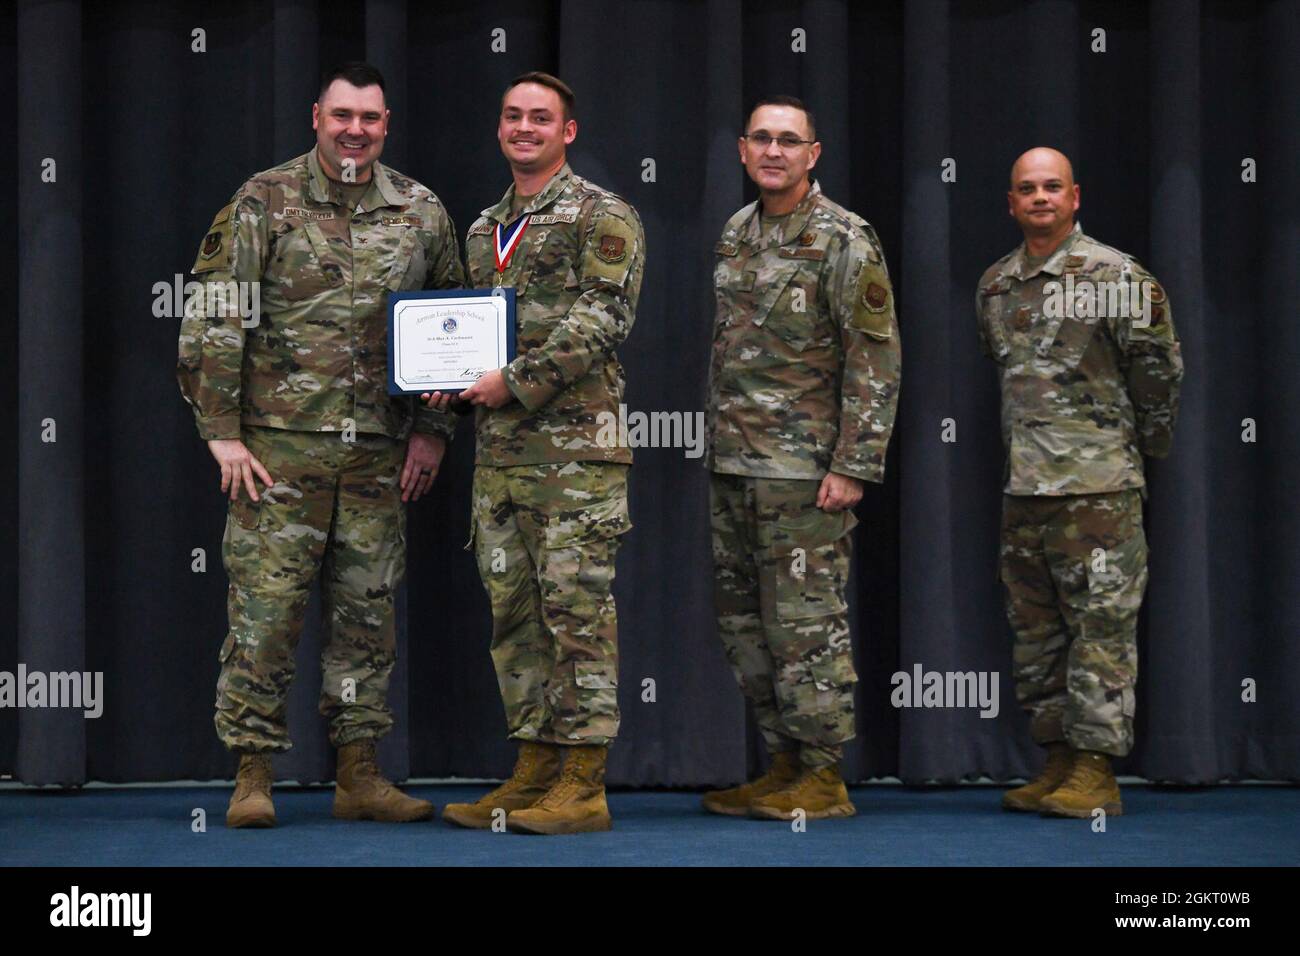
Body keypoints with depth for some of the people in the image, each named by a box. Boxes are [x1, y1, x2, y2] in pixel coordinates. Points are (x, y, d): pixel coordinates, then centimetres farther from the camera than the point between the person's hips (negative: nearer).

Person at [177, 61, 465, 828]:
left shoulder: (422, 213, 9)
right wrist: (222, 431, -8)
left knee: (368, 608, 8)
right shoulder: (265, 203, -1)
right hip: (281, 445, -3)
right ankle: (253, 778, 5)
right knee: (267, 606, -3)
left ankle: (360, 777, 16)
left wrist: (433, 430, 8)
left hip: (380, 454, 3)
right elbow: (215, 323, -3)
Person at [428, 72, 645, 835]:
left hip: (575, 444, -8)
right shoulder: (485, 230, 20)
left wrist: (517, 381, -17)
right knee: (515, 610, 9)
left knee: (577, 607, -7)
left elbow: (602, 319, -14)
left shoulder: (601, 217, -3)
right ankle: (534, 771, 16)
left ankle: (583, 787, -4)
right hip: (499, 450, 8)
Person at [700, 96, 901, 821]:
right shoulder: (737, 233, 14)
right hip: (732, 463, 8)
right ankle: (785, 762, 21)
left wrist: (853, 466, -16)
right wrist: (718, 444, 18)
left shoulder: (844, 241, -9)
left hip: (803, 470, -8)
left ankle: (823, 779, 3)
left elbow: (877, 361, -12)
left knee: (806, 623, -5)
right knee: (743, 620, 11)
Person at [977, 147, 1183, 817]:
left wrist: (1143, 443, 8)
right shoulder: (995, 286, 13)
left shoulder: (1114, 276, -6)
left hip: (1097, 484, -7)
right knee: (1036, 630, 10)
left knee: (1101, 626, -6)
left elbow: (1159, 366, -1)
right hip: (1022, 484, 7)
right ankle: (1058, 761, 18)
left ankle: (1097, 771, -4)